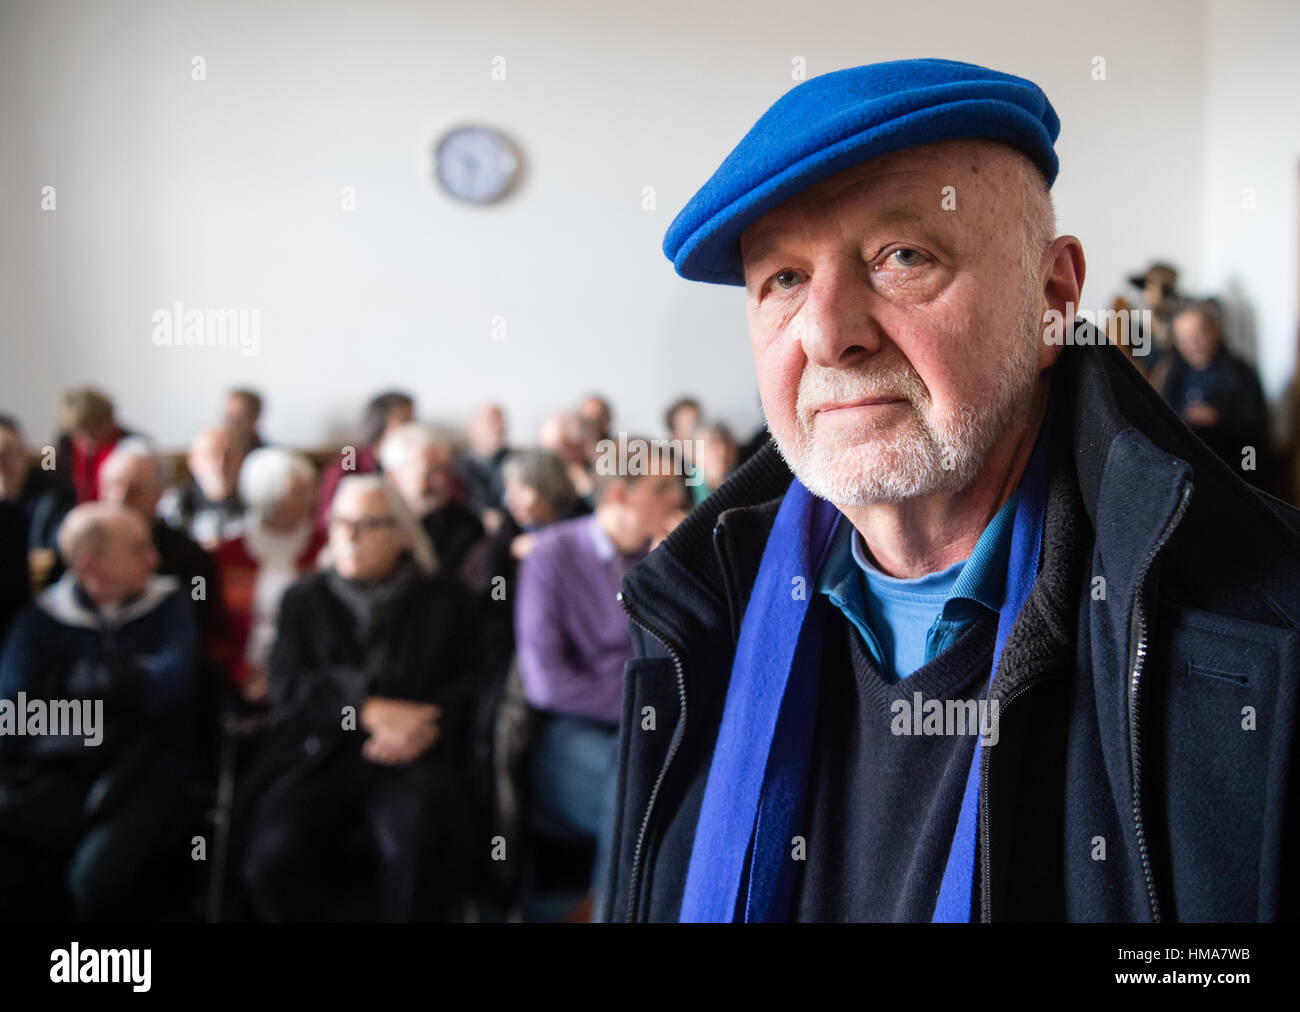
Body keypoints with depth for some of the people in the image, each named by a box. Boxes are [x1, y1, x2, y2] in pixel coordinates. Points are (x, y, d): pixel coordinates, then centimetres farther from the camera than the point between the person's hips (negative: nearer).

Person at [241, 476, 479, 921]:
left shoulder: (443, 598, 16)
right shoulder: (304, 598, 17)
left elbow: (468, 682, 9)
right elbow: (287, 687, 4)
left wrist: (427, 727, -12)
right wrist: (368, 709, -12)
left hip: (410, 756, -1)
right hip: (320, 754, 1)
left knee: (422, 845, -34)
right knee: (273, 860, -27)